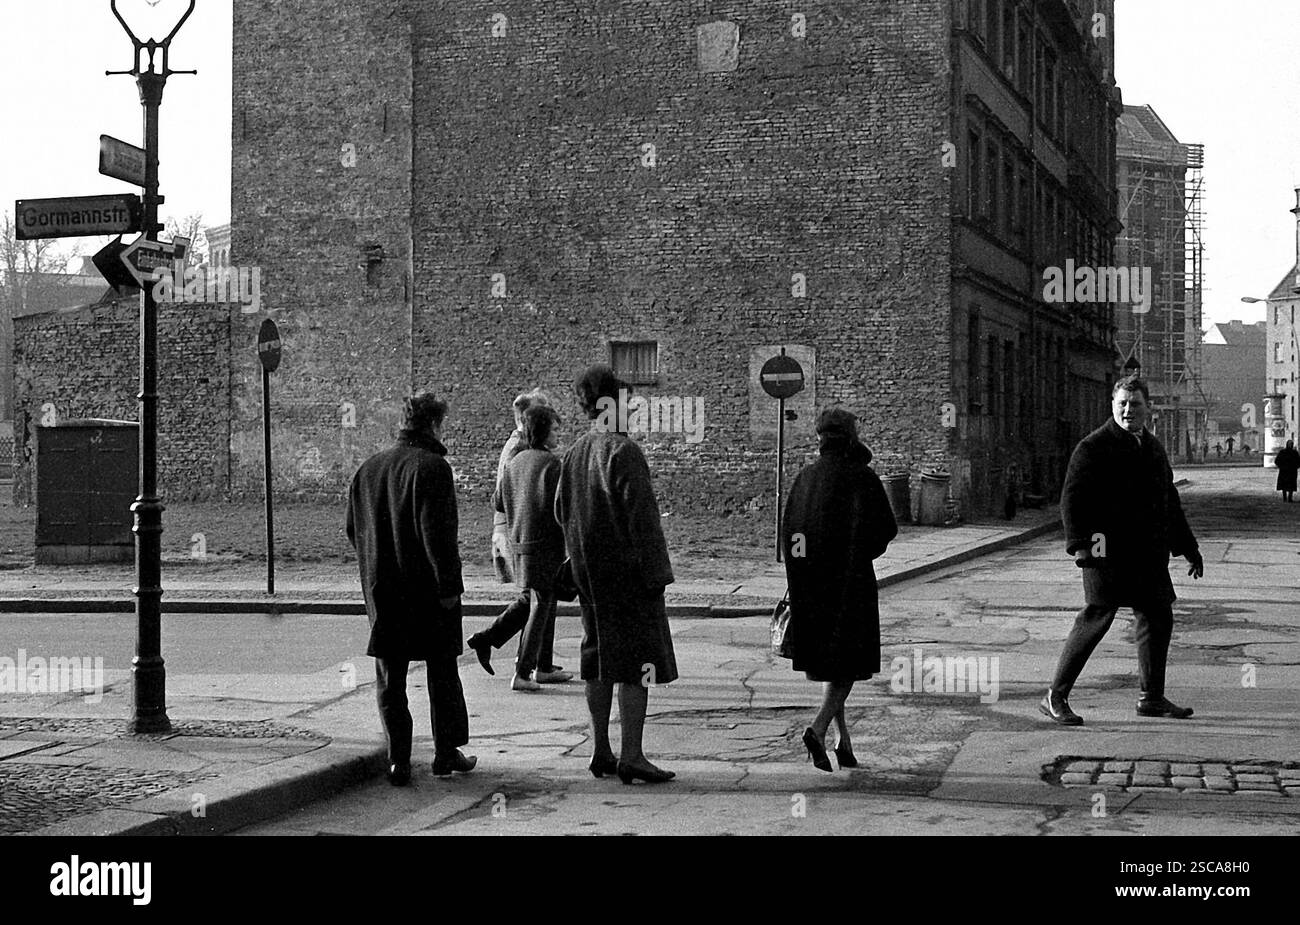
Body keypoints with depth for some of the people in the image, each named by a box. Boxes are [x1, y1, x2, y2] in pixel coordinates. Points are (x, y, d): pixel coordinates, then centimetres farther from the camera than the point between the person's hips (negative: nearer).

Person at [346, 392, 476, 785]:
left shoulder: (368, 468, 9)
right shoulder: (431, 467, -12)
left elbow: (353, 530, 14)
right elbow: (437, 531, -18)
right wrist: (449, 585, -16)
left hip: (380, 589, 5)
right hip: (427, 589, -5)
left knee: (390, 677, 8)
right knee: (442, 671, 9)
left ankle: (398, 760, 4)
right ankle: (447, 752, 16)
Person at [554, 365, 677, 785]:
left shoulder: (574, 453, 9)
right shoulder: (623, 451, -15)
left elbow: (560, 510, 15)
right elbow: (642, 515, -18)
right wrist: (657, 572, -15)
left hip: (590, 575, 8)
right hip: (628, 570, -8)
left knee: (600, 659, 13)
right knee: (637, 660, -4)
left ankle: (601, 751, 18)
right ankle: (631, 756, -6)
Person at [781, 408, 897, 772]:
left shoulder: (804, 477, 3)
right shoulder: (863, 478, -9)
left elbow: (788, 531, 4)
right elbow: (886, 529, -10)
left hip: (810, 581, 5)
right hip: (851, 579, -4)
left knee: (826, 660, 15)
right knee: (849, 660, 3)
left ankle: (844, 740, 16)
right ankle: (819, 728, -17)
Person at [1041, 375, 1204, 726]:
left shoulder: (1152, 447, 18)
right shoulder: (1094, 447, -7)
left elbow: (1169, 502, 26)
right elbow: (1072, 498, -13)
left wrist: (1187, 547, 26)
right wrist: (1079, 545, -24)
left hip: (1148, 554, 8)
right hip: (1108, 551, -8)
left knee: (1158, 618, 10)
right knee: (1096, 618, -10)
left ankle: (1152, 698, 23)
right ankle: (1055, 697, -4)